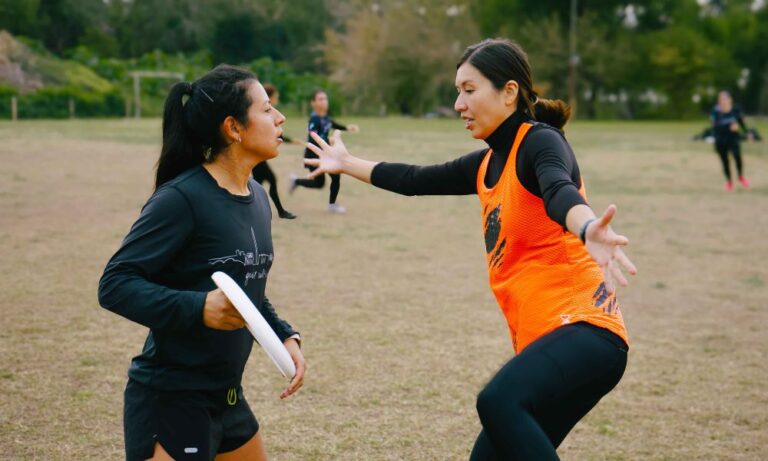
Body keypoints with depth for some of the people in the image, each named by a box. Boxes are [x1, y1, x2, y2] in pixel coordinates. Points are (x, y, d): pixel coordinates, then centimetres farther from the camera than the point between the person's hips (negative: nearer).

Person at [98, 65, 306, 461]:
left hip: (227, 399, 9)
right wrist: (197, 308, -32)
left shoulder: (258, 198, 8)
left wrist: (284, 336, 5)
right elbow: (115, 285, -20)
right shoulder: (182, 198, -18)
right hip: (169, 402, -9)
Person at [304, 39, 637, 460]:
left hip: (583, 330, -9)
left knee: (499, 402, -34)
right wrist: (347, 164, 44)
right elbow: (415, 180, 32)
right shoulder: (487, 164, 17)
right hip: (545, 341, 9)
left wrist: (587, 230, -53)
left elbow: (559, 190, -32)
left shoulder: (540, 141, -9)